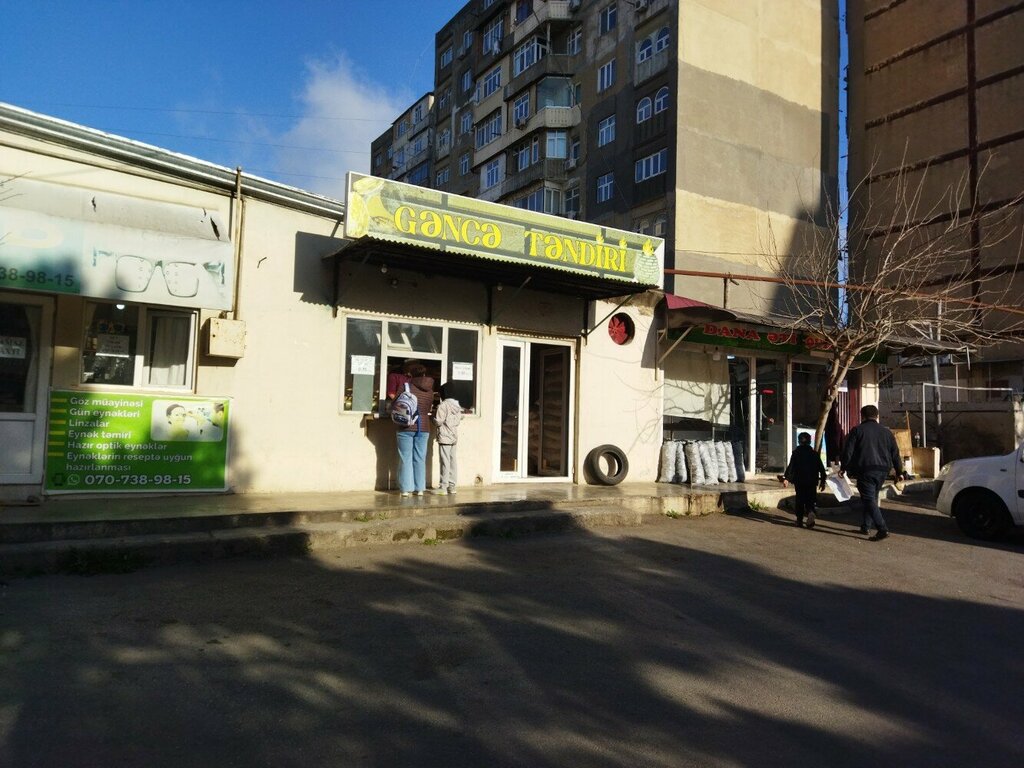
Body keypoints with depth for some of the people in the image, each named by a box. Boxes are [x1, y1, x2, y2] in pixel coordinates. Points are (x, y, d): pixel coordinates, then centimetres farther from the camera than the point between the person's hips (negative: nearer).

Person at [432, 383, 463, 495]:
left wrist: (434, 416, 2)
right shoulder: (457, 406, 8)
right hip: (454, 436, 7)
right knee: (452, 461, 10)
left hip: (444, 437, -7)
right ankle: (452, 486, 13)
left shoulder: (442, 406, -15)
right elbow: (459, 419, 11)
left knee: (445, 462, -5)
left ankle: (443, 487, -2)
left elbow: (438, 422, -16)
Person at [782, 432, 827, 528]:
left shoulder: (796, 452, -2)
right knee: (810, 500, 8)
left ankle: (799, 520, 9)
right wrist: (822, 481, 12)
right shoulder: (814, 453, 4)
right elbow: (821, 468, 5)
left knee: (800, 500, 9)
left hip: (799, 481, -1)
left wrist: (786, 478, -12)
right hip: (812, 482, 1)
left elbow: (791, 466, -10)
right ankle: (810, 512, -22)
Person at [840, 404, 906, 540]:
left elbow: (848, 451, -7)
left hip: (865, 471, -6)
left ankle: (882, 529, -19)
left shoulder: (857, 430, -2)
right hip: (882, 471, 6)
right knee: (872, 498, 18)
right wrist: (899, 472, 22)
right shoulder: (886, 432, 13)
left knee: (869, 499, -6)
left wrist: (843, 468, 1)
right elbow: (895, 454, 15)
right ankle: (866, 526, 23)